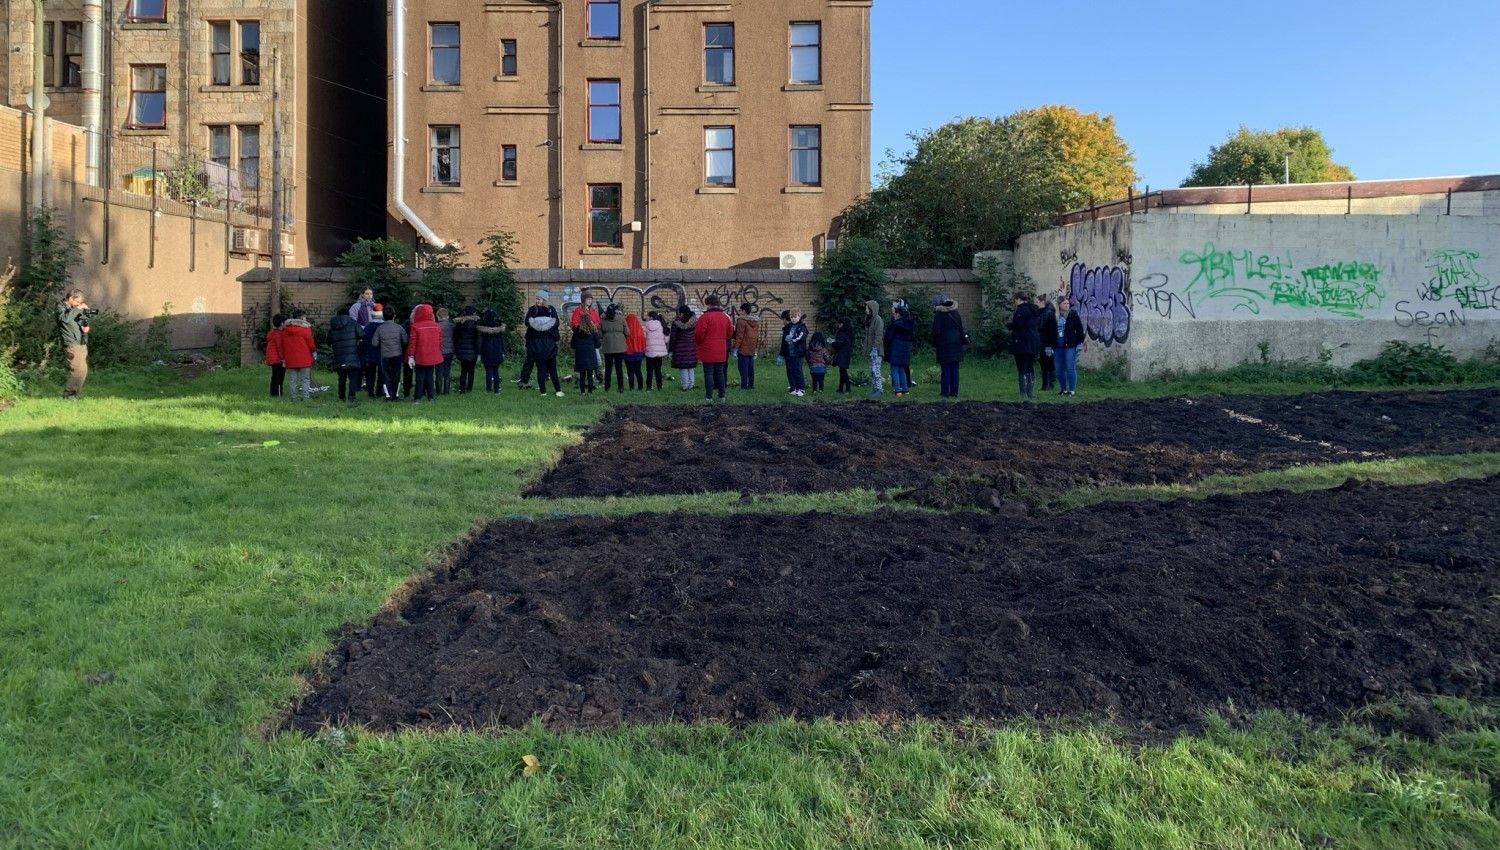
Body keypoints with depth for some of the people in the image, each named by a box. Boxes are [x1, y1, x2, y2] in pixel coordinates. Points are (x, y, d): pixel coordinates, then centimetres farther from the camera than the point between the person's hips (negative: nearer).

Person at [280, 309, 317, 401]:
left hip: (290, 359, 5)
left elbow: (282, 345, 14)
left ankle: (293, 398, 7)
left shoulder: (285, 329, 11)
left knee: (293, 380, 9)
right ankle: (305, 398, -6)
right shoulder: (305, 328, -7)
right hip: (304, 359, -5)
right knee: (305, 380, 0)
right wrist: (314, 350, 15)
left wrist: (283, 357, 20)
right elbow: (310, 343, -5)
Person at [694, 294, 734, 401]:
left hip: (708, 351, -5)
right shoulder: (725, 317, 8)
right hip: (721, 351, 5)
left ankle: (709, 397, -2)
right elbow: (730, 333, 15)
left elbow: (698, 334, -14)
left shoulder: (705, 317, -12)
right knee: (720, 373, 11)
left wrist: (698, 343, 5)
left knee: (708, 373, -1)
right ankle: (721, 396, 14)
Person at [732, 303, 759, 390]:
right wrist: (756, 349, 20)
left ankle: (744, 385, -6)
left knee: (743, 369, -5)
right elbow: (757, 336, 14)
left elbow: (739, 337, -15)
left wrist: (735, 349, -11)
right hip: (752, 350, 7)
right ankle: (751, 384, 18)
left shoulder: (741, 321, -13)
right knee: (751, 368, 14)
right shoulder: (756, 321, 10)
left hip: (743, 350, -7)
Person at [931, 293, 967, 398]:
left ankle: (945, 392, 0)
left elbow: (936, 332, -11)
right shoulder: (955, 312, 9)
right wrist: (964, 339, 22)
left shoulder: (939, 315, -9)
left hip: (944, 345, -5)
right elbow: (961, 329, 12)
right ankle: (954, 391, 10)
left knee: (945, 369, -1)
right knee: (954, 369, 8)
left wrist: (934, 345, -2)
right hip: (956, 344, 5)